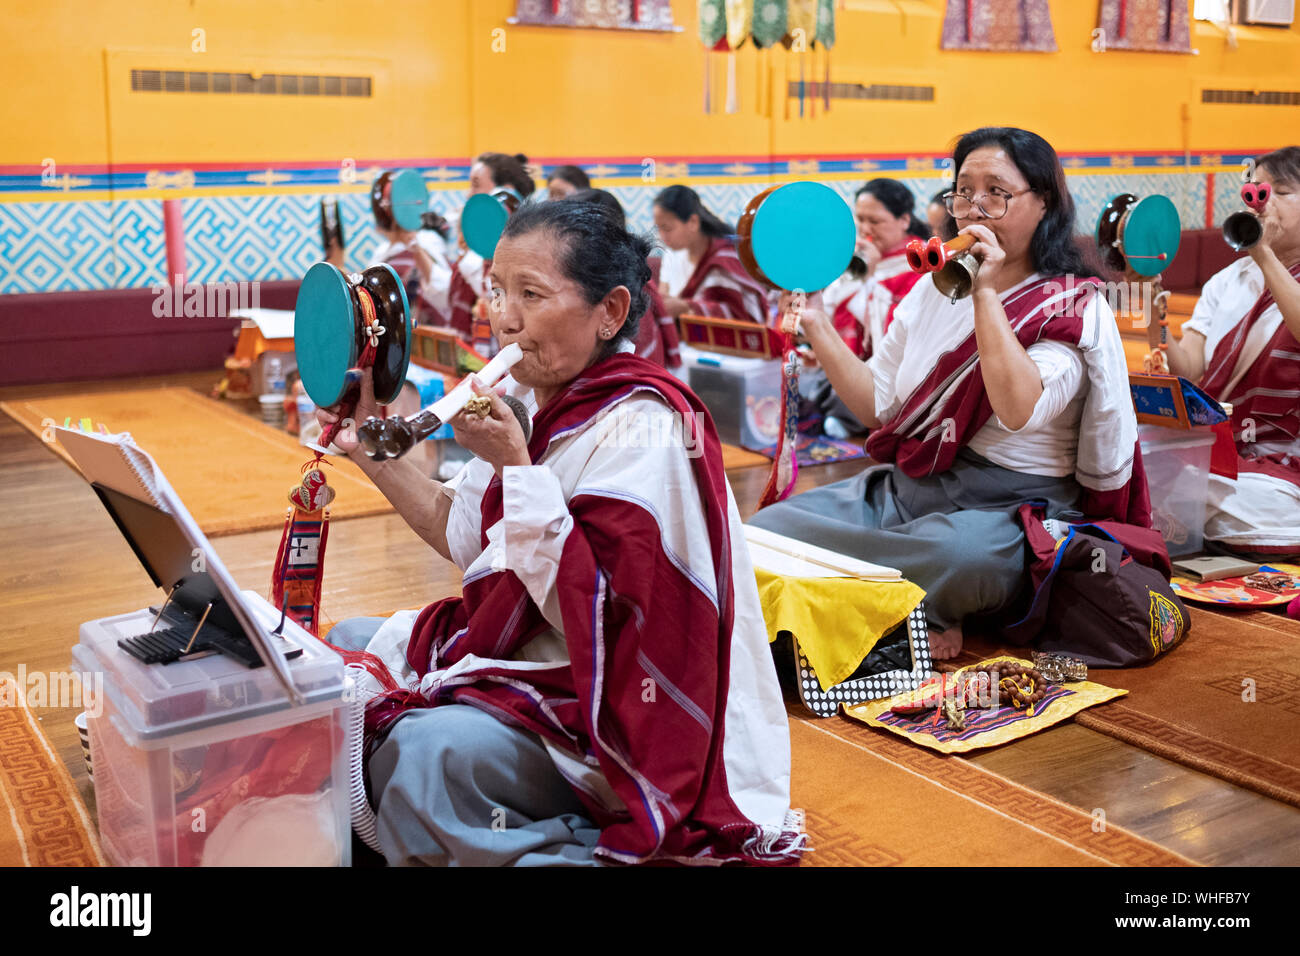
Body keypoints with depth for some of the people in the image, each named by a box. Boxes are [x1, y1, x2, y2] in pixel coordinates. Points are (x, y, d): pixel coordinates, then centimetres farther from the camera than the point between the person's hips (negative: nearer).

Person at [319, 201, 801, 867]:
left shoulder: (642, 427, -20)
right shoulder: (534, 399, 6)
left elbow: (592, 611, -27)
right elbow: (464, 538, 17)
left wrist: (515, 464, -27)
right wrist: (373, 449, 10)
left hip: (611, 707, -10)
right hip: (522, 656, 10)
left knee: (428, 751, -31)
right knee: (350, 647, 15)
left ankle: (590, 847, -10)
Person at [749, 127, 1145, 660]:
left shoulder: (1075, 310, -3)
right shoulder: (934, 287, 15)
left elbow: (1020, 409, -23)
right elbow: (877, 405, 13)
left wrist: (986, 296, -20)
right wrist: (814, 324, 6)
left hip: (1006, 510, -5)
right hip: (901, 490, 6)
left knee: (961, 553, -42)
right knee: (767, 528, -17)